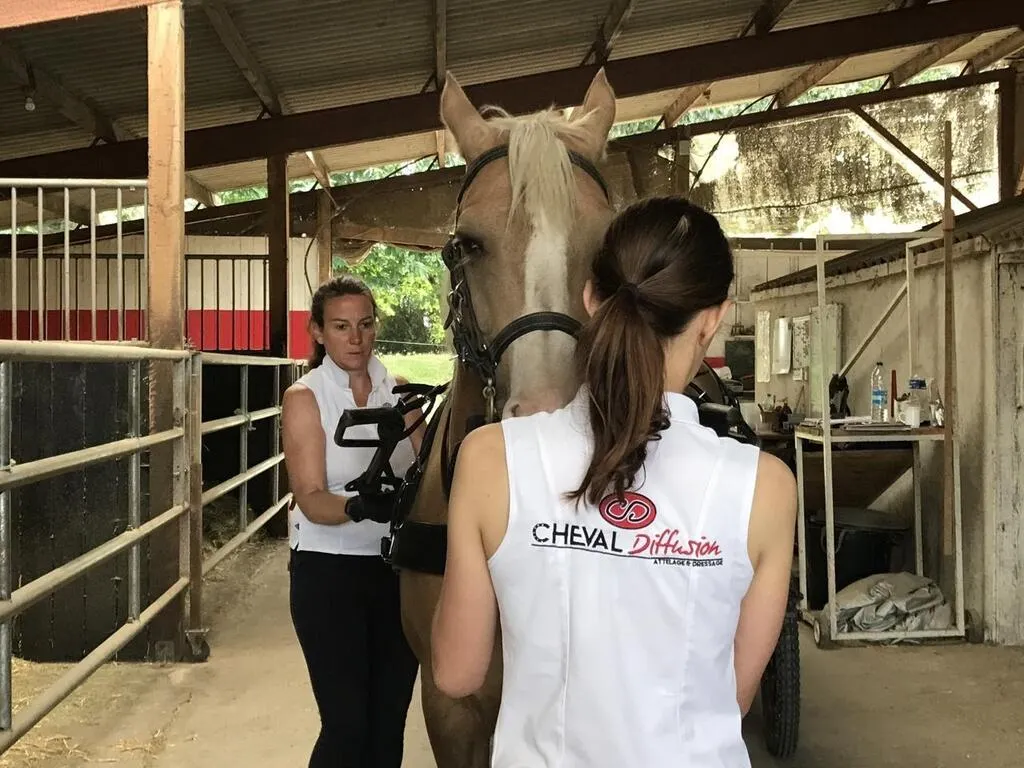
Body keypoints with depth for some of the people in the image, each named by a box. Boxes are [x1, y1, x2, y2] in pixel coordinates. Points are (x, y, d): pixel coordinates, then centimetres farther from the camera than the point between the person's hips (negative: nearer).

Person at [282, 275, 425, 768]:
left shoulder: (398, 392, 5)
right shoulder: (304, 398, -6)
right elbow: (311, 500, -15)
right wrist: (359, 506, -35)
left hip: (396, 567, 4)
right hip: (329, 571, -4)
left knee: (390, 717, 12)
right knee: (347, 723, -2)